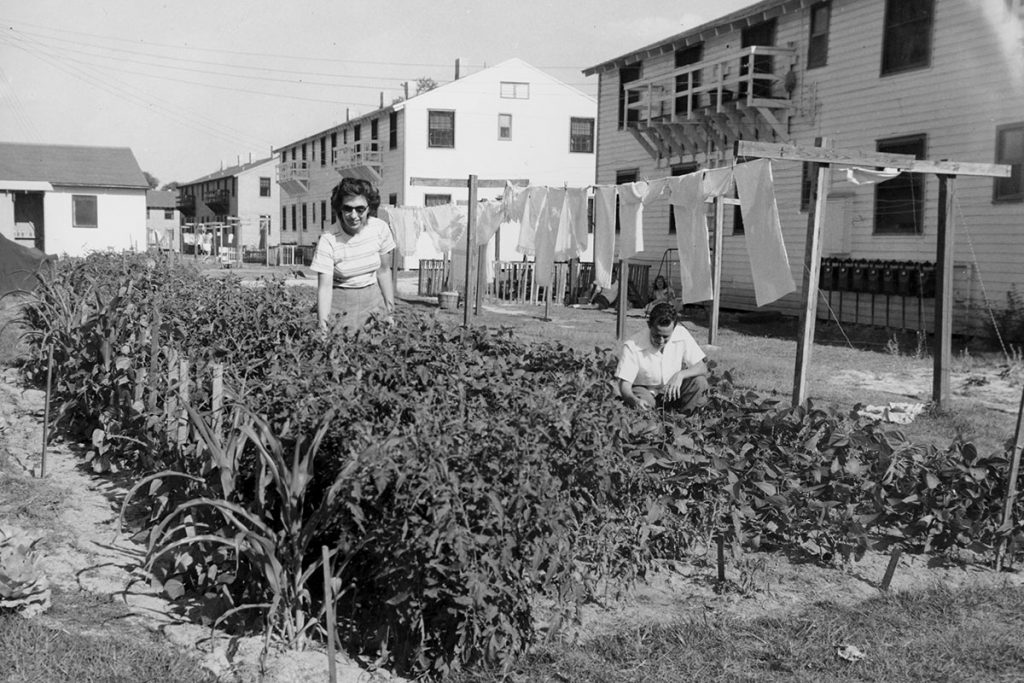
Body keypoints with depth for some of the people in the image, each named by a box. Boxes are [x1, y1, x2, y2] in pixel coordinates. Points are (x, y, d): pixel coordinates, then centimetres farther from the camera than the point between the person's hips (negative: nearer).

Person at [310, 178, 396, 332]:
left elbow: (383, 271, 5)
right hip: (340, 302, -3)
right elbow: (324, 287, -21)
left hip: (373, 299, 3)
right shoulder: (329, 240, -18)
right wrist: (323, 322, -32)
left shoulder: (380, 228, -8)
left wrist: (390, 307, 4)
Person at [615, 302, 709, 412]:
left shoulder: (681, 335, -17)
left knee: (699, 382, -24)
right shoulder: (632, 346, -25)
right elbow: (624, 385, -25)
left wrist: (680, 374, -34)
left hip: (673, 390, 3)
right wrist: (634, 400, -48)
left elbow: (702, 368, -13)